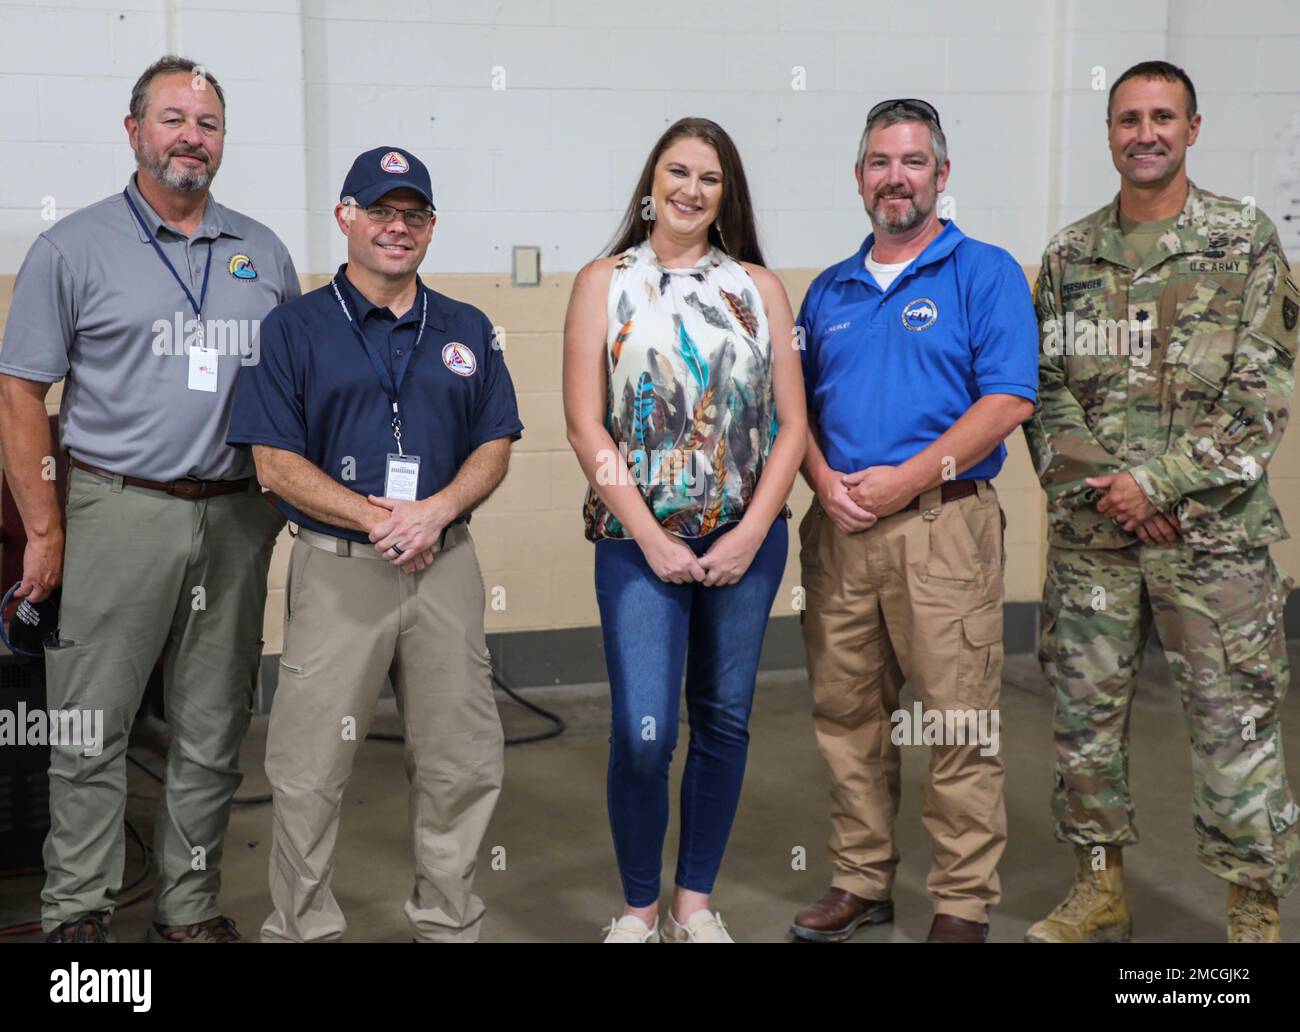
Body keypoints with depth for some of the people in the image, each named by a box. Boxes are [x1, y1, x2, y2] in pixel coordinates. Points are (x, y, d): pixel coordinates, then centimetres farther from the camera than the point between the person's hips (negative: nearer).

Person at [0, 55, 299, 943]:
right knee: (93, 729, 2)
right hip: (120, 511, -3)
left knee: (213, 733, 10)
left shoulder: (263, 254, 12)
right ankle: (78, 910, 16)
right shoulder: (74, 248, 1)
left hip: (239, 519, 3)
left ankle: (191, 905, 22)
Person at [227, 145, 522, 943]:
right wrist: (374, 517, -15)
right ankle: (304, 928, 19)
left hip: (446, 567, 3)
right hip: (338, 570, -3)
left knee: (463, 764, 8)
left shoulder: (467, 331, 12)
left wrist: (437, 510, -11)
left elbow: (495, 447, 8)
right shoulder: (296, 328, 2)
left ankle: (450, 924, 24)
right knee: (311, 770, 1)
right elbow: (275, 461, -4)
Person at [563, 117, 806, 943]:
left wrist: (749, 534, -6)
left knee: (724, 722, 9)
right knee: (643, 735, -8)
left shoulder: (758, 286, 8)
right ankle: (638, 909, 14)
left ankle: (696, 902, 25)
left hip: (745, 540, 3)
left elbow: (791, 423, 5)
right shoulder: (605, 282, 3)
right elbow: (585, 423, -3)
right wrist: (652, 539, -10)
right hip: (640, 540, -2)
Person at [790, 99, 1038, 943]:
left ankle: (965, 904, 10)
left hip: (943, 523, -5)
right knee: (847, 714, 10)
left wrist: (905, 479, -14)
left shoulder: (985, 273, 1)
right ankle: (862, 882, 23)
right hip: (838, 526, 5)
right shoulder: (830, 291, 17)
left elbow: (1009, 400, -9)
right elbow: (799, 404, 17)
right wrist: (824, 479, -4)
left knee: (959, 721, -2)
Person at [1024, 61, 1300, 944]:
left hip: (1213, 534, -3)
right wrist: (1101, 484, -10)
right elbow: (1045, 391, 5)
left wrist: (1158, 483, -14)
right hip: (1089, 533, 4)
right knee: (1086, 715, 11)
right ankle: (1100, 890, 28)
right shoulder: (1070, 256, 8)